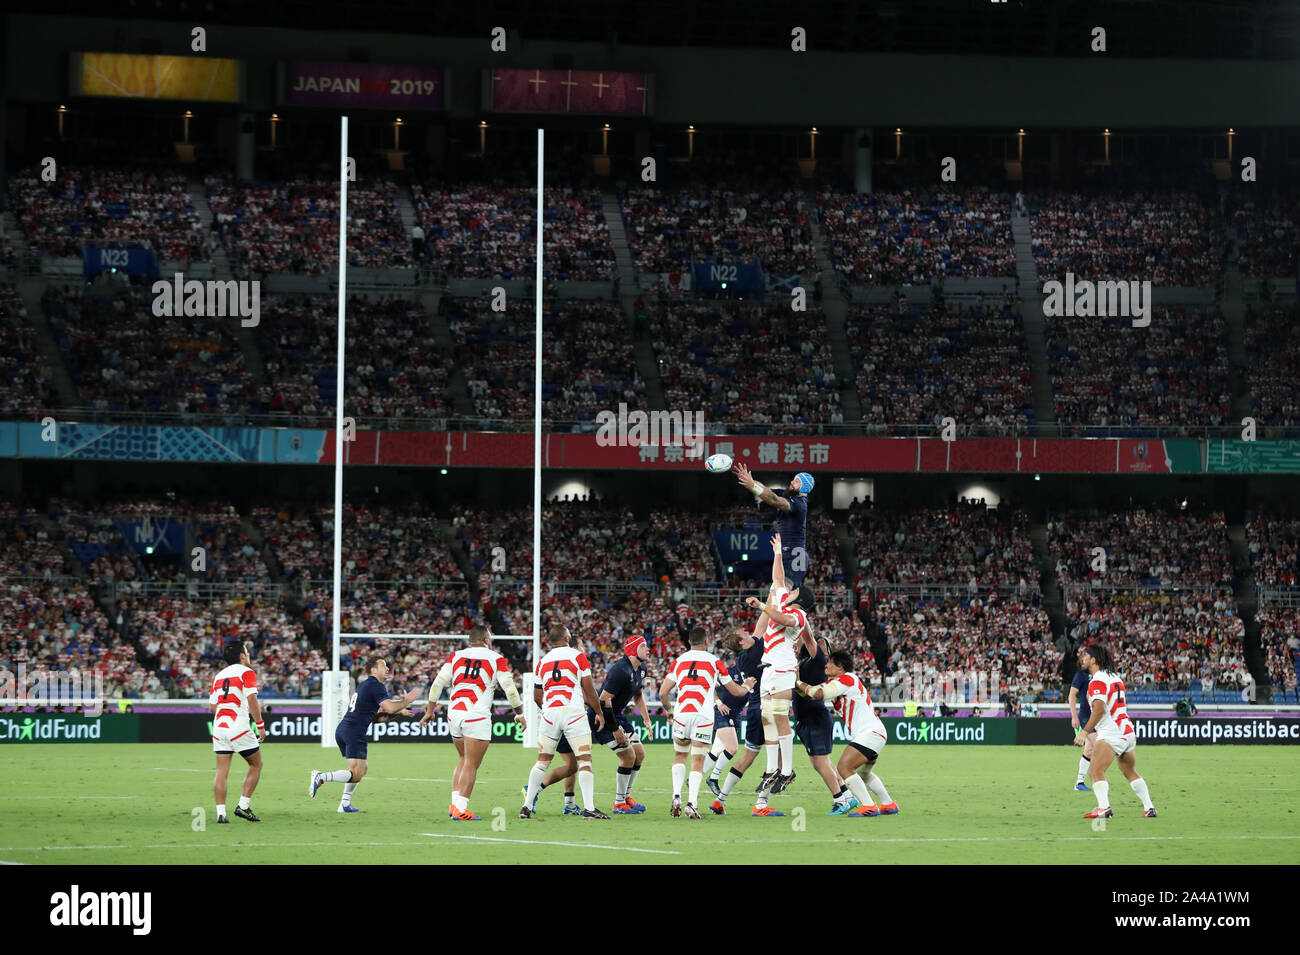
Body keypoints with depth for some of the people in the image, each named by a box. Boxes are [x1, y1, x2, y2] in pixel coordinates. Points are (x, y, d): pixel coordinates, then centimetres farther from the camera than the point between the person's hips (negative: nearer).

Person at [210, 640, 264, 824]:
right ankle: (243, 806, 3)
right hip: (239, 727, -5)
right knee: (256, 765, 10)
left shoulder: (218, 676, 16)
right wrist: (260, 725, -9)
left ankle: (221, 812, -4)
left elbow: (213, 706, 16)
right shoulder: (246, 673, -2)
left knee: (222, 772, 4)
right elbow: (252, 700, -14)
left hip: (219, 726, 6)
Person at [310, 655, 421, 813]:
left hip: (342, 729, 10)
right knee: (356, 774, -10)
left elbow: (374, 717, 27)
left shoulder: (364, 685, 24)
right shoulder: (376, 686, -5)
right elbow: (390, 707, -17)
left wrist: (397, 712, 18)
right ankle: (321, 777, -22)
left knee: (362, 769, 21)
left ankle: (344, 804, 17)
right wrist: (406, 701, -1)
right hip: (354, 732, -10)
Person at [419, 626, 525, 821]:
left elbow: (438, 683, 5)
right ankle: (460, 809, -6)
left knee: (464, 760, 20)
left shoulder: (456, 657, 11)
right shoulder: (496, 659, 2)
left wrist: (430, 710, 12)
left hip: (454, 714, 4)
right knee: (471, 765, -1)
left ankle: (454, 804, 14)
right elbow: (510, 688, 0)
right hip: (477, 717, -4)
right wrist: (519, 713, 13)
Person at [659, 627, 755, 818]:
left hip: (681, 714, 2)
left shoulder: (679, 661, 10)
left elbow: (663, 692, 6)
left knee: (679, 756, 20)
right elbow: (736, 691, 16)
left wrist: (669, 712, 24)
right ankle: (691, 804, -11)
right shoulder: (714, 662, 6)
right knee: (698, 761, 3)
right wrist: (747, 686, 38)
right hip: (703, 716, -2)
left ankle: (677, 796, 1)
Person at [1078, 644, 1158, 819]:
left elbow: (1099, 709, -22)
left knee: (1097, 771, -13)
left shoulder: (1097, 681, -10)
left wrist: (1085, 731, -21)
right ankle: (1149, 808, 17)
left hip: (1111, 733, -9)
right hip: (1128, 732, 9)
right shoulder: (1115, 678, 17)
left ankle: (1104, 807, -29)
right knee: (1131, 773, 19)